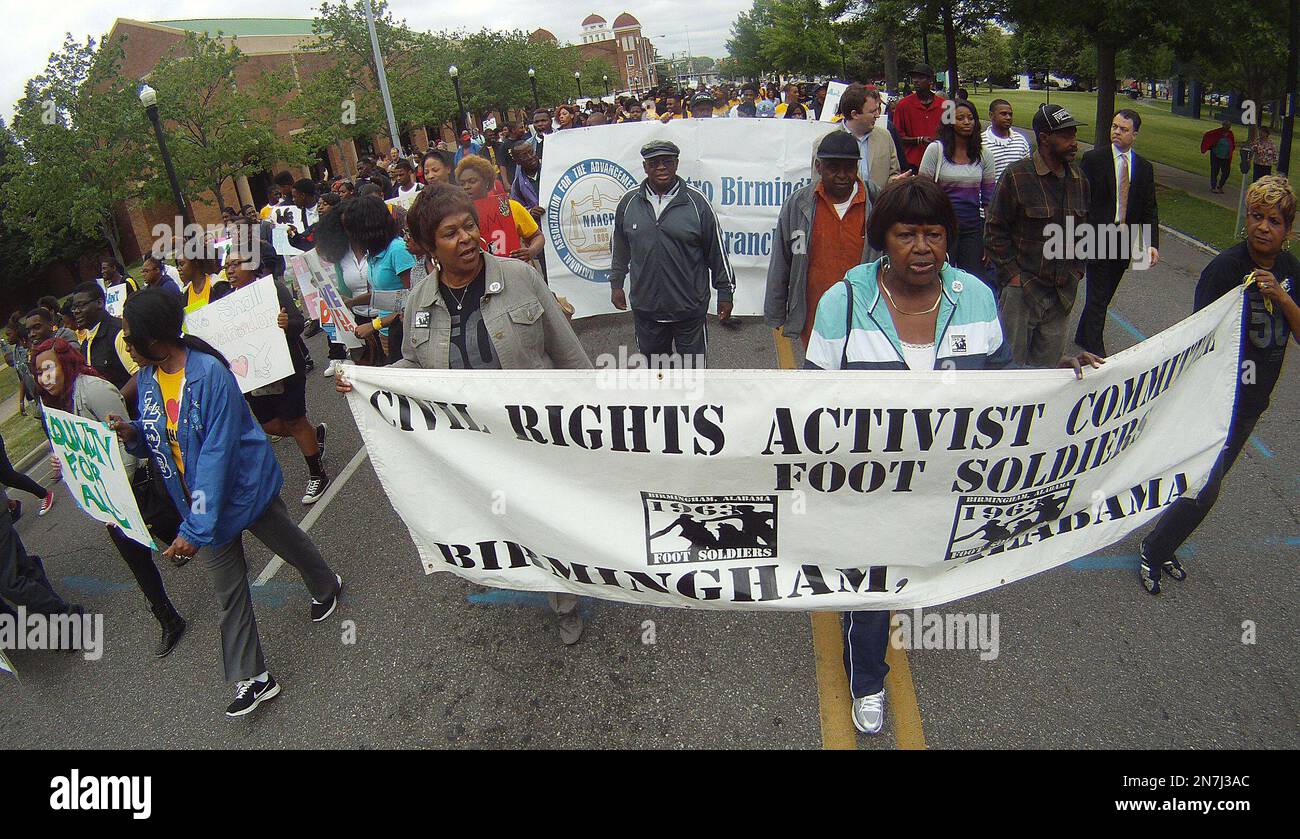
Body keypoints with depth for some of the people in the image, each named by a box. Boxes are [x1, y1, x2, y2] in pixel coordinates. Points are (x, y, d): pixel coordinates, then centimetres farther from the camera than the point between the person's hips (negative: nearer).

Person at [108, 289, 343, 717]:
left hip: (243, 487, -6)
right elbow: (155, 441, 10)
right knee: (227, 592, 10)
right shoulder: (147, 377, -3)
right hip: (200, 502, 6)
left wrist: (196, 528, -30)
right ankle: (251, 680, 20)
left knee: (288, 543, 21)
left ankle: (326, 586, 53)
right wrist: (132, 433, -15)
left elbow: (216, 455, -29)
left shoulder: (210, 374, -26)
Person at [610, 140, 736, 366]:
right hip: (645, 305, 3)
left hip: (689, 306, -2)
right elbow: (620, 249, 15)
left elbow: (717, 250, -1)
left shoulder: (696, 201, -6)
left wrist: (725, 291, 1)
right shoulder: (629, 202, 2)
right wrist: (616, 284, 18)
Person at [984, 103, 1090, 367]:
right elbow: (995, 230, -9)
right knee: (1011, 362, 0)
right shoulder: (1017, 175, -10)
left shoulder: (1079, 179, 10)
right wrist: (1011, 274, -12)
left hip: (1063, 293, 6)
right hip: (1022, 288, -5)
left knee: (1048, 362, 12)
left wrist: (1076, 272, 11)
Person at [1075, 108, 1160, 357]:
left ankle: (1083, 336, 28)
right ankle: (1095, 350, 2)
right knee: (1098, 297, -4)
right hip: (1098, 240, -4)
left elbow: (1150, 208, 9)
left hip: (1125, 242, 4)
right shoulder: (1093, 159, -2)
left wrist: (1152, 243, 0)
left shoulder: (1145, 167, 9)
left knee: (1103, 295, 12)